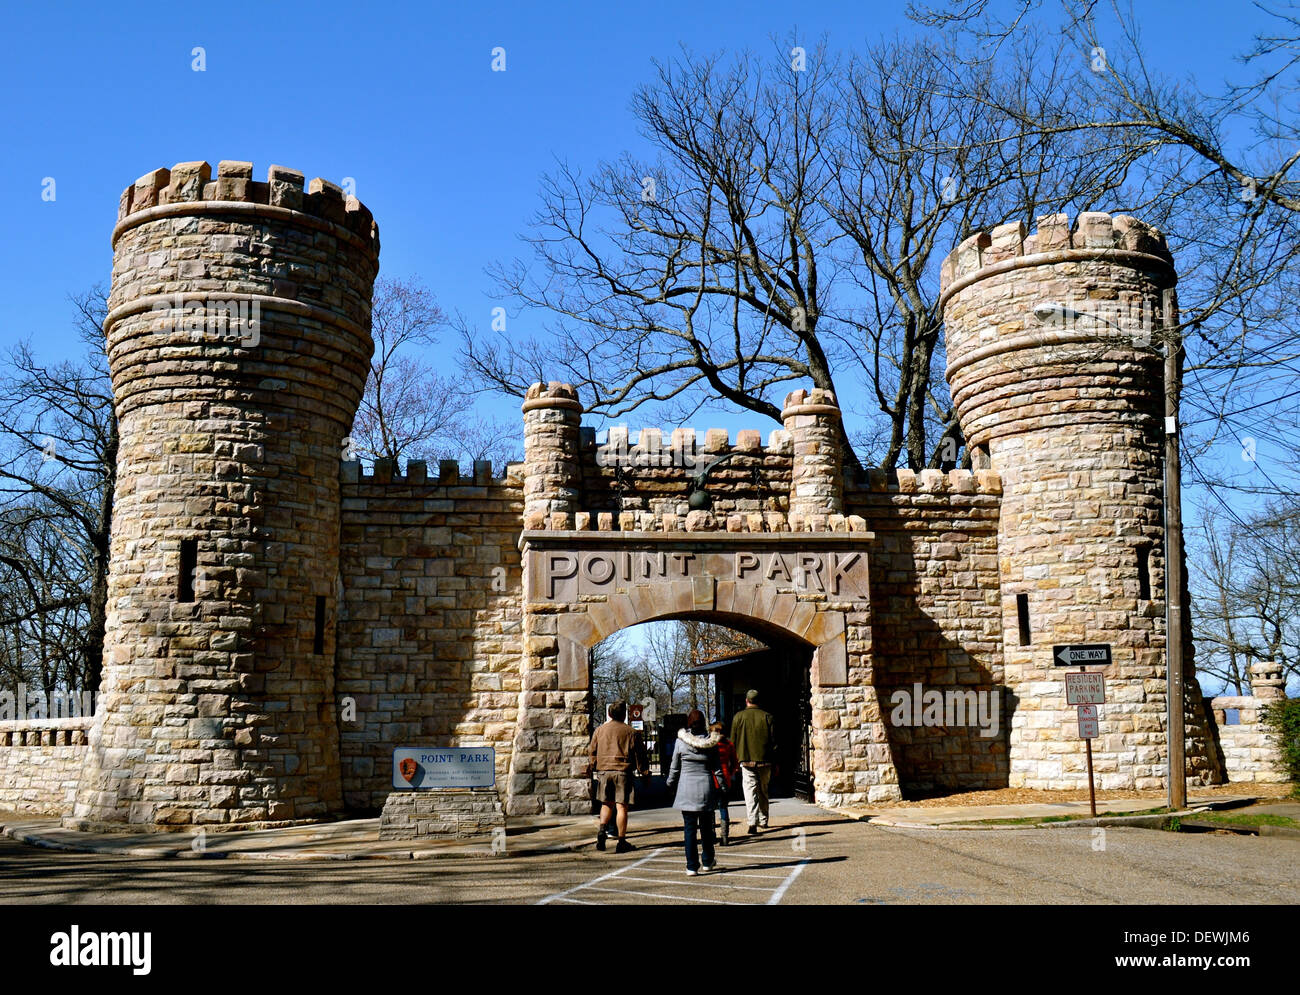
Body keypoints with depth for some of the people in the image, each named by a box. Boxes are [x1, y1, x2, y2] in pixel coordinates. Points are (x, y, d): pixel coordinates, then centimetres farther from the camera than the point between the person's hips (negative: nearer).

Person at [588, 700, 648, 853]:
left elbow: (592, 752, 13)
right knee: (622, 806, 0)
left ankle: (602, 829, -6)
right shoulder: (631, 732, 0)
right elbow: (639, 754, 2)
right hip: (623, 771, -3)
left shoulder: (599, 730, 9)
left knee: (607, 804, 18)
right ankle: (621, 842, 1)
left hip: (603, 771, 3)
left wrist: (591, 767, 24)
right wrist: (643, 771, 11)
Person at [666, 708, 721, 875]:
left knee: (689, 828, 2)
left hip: (686, 788, -2)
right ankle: (707, 862, 26)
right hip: (706, 788, 2)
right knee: (706, 827, 15)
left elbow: (674, 767, 2)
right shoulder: (711, 742, -1)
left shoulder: (681, 741, -5)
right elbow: (717, 767, 2)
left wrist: (670, 784, 17)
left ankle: (691, 866, -1)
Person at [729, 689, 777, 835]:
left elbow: (733, 741, 5)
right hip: (765, 761, 2)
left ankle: (752, 823, -19)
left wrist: (734, 761, 15)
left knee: (750, 791, -5)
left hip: (746, 760, -2)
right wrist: (775, 763, 9)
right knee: (763, 790, 16)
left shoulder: (738, 717, 1)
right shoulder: (768, 717, 2)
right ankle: (763, 821, 25)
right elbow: (774, 741, 3)